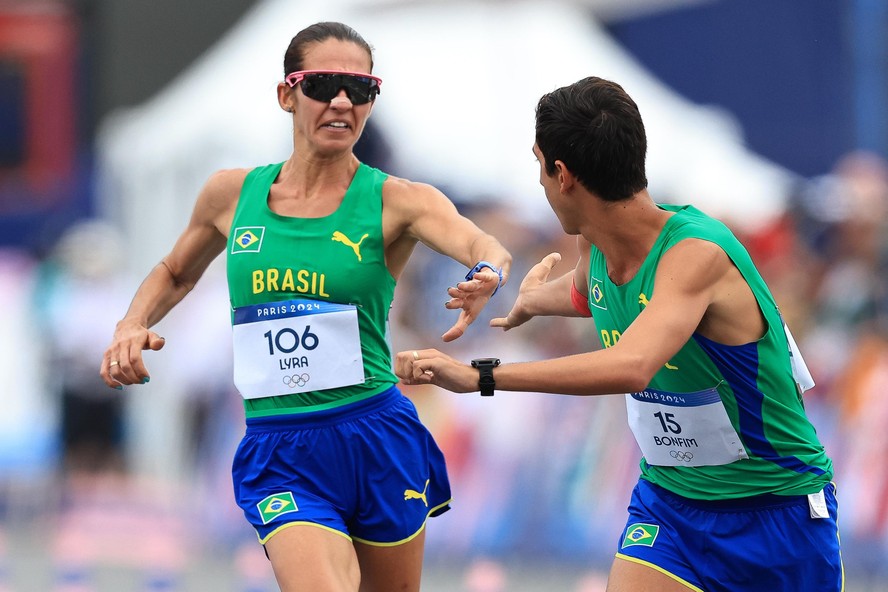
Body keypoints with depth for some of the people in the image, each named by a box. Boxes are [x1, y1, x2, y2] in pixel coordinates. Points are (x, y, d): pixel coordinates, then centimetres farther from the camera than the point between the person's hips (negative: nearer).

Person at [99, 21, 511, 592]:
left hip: (380, 441, 0)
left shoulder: (396, 201, -5)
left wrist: (487, 275, -48)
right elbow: (175, 273, 23)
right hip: (279, 457, 0)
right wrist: (132, 325, 2)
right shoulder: (233, 194, 4)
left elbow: (486, 247, -24)